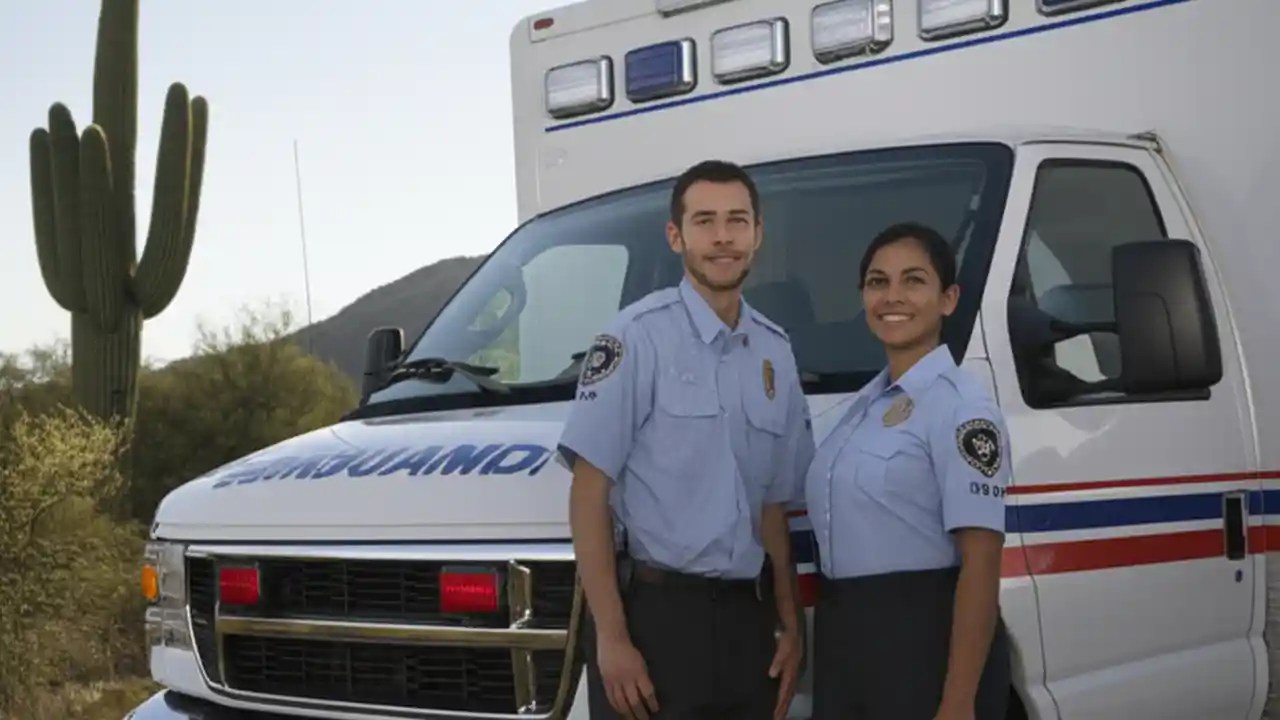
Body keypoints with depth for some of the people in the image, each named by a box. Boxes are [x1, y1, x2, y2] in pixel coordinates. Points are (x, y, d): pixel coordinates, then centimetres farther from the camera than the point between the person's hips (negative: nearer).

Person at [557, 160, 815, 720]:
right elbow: (589, 491, -10)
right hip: (652, 613, -6)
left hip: (745, 619, 6)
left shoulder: (775, 352, 11)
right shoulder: (638, 336, -8)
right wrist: (611, 637, -16)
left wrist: (789, 625, 9)